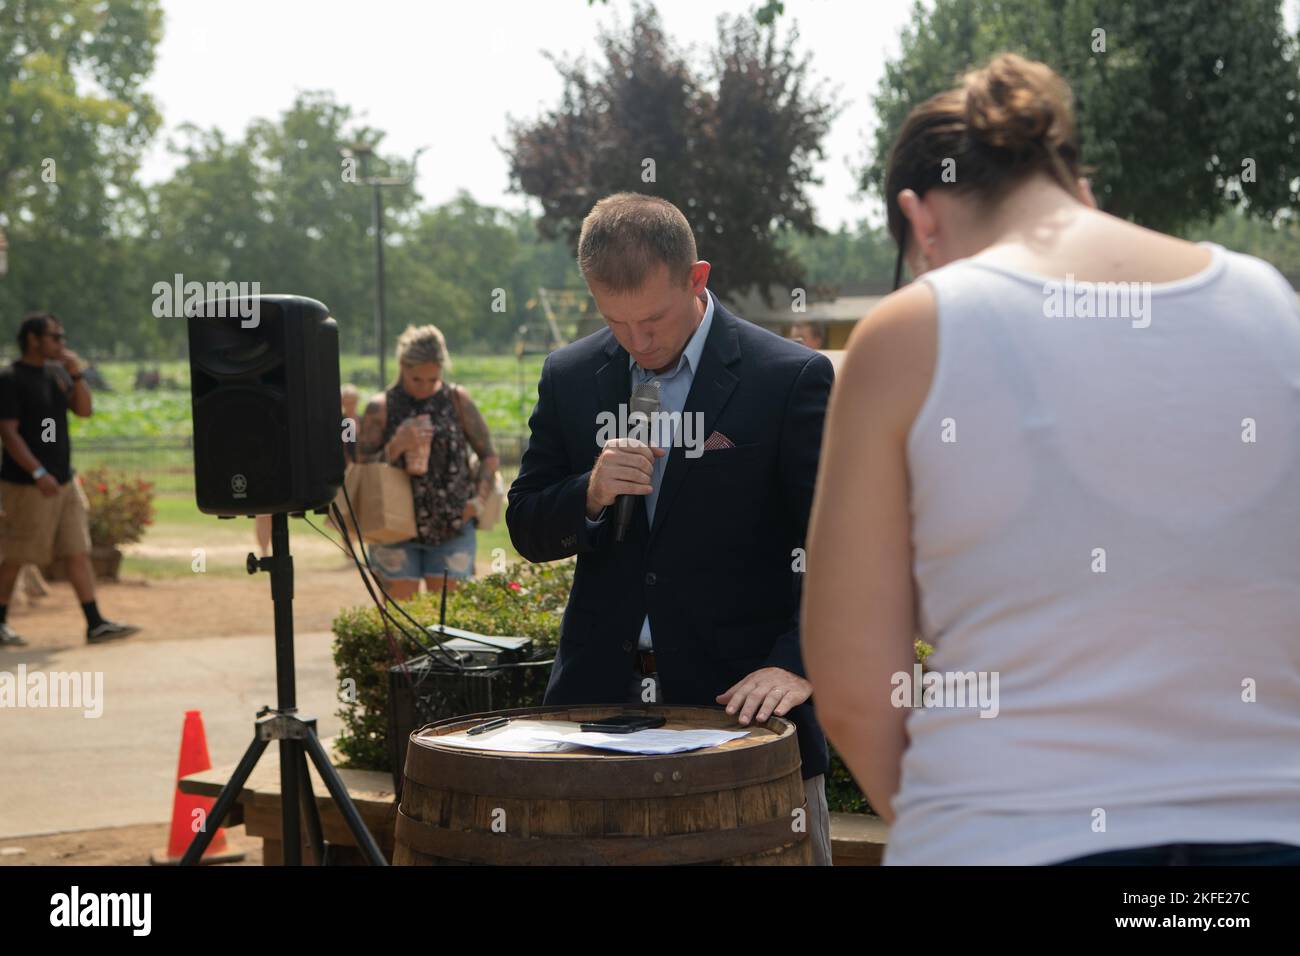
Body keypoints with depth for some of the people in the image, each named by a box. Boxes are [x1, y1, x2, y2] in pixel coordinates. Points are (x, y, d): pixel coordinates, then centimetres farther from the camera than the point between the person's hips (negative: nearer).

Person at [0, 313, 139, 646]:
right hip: (28, 485, -7)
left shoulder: (56, 372, 11)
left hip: (64, 480, 7)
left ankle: (95, 624, 3)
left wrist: (77, 374, -6)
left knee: (78, 552, 3)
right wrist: (38, 474, -25)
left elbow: (84, 410, 9)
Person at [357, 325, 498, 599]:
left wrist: (478, 499, -2)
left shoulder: (457, 400, 3)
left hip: (451, 528, 1)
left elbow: (489, 456, 10)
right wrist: (396, 448, -16)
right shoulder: (381, 408, 1)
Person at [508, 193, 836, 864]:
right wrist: (590, 495, -11)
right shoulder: (569, 378, 7)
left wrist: (798, 662, -21)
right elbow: (527, 531, 10)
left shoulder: (790, 378, -5)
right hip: (600, 701, 3)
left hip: (741, 701, -3)